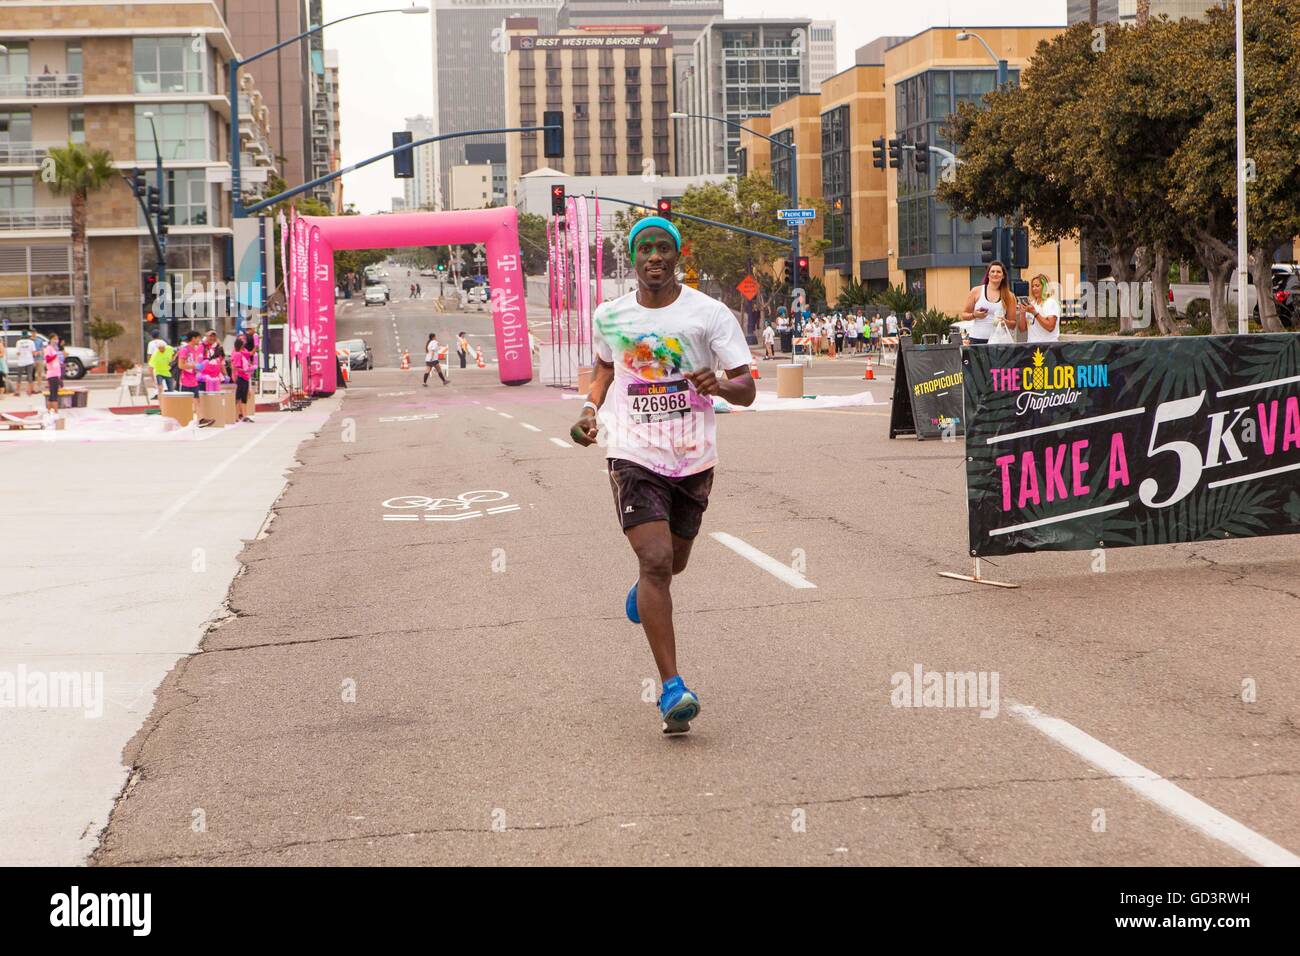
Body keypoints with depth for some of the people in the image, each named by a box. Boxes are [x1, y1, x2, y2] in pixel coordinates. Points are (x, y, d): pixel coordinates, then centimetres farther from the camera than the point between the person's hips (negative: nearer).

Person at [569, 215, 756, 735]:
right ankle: (672, 689, -19)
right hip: (634, 454, -1)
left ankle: (644, 591, 59)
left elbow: (747, 389, -8)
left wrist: (719, 385, -30)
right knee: (655, 560, -18)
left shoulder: (708, 313, -7)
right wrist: (589, 409, 4)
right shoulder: (609, 316, 1)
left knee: (672, 561, 18)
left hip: (693, 458, 1)